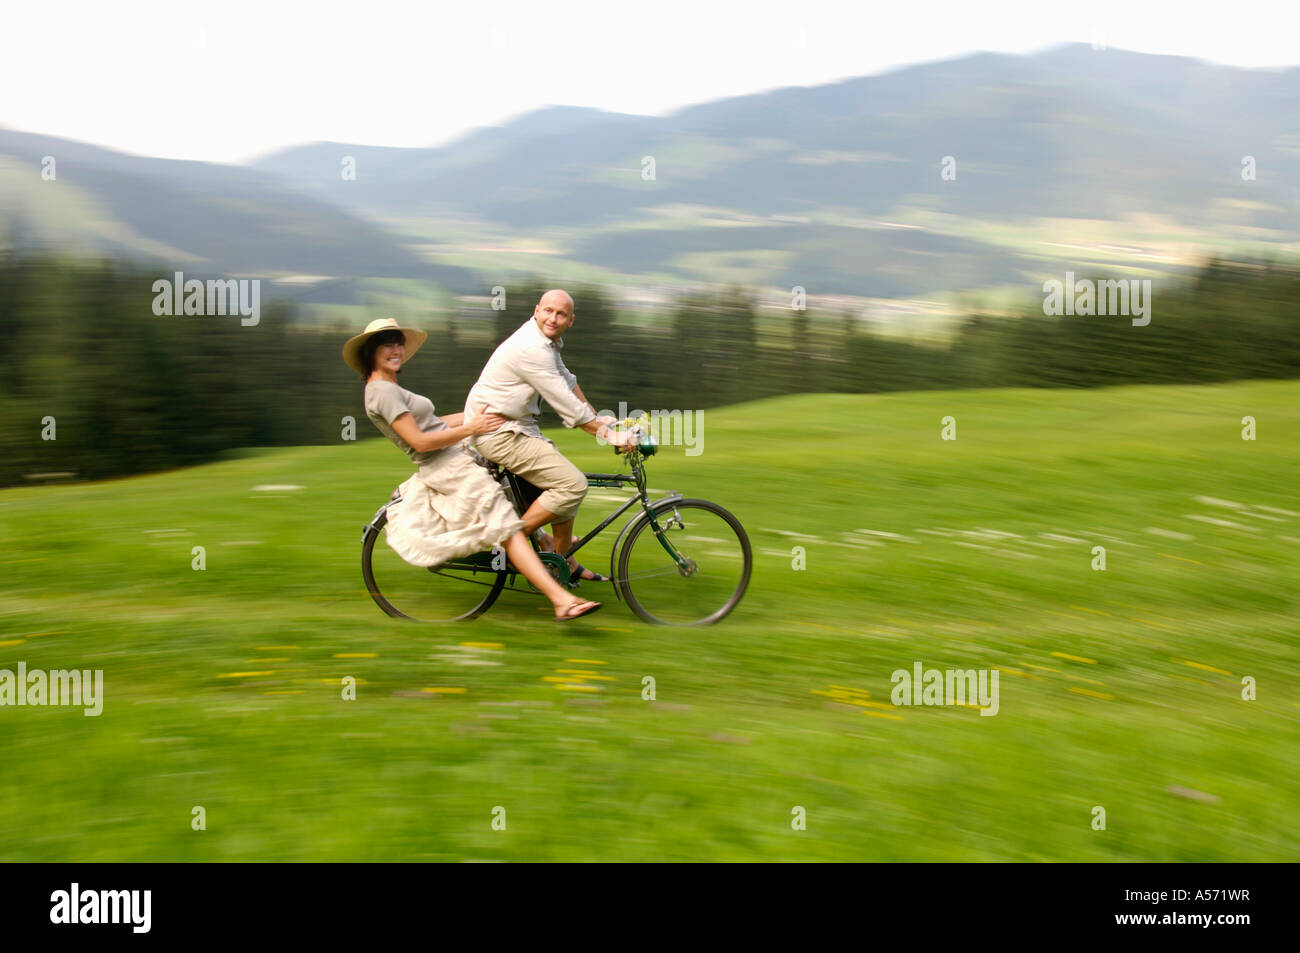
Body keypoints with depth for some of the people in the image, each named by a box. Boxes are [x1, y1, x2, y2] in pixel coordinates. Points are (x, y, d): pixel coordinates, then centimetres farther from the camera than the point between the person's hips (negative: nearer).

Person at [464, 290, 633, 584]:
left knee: (564, 483, 14)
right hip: (499, 434, -10)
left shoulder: (547, 342, 10)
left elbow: (569, 382, 21)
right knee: (573, 484, -17)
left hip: (519, 427, 10)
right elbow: (566, 404, -22)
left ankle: (566, 564, 25)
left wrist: (599, 419, 21)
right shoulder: (531, 348, -23)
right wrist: (608, 434, -17)